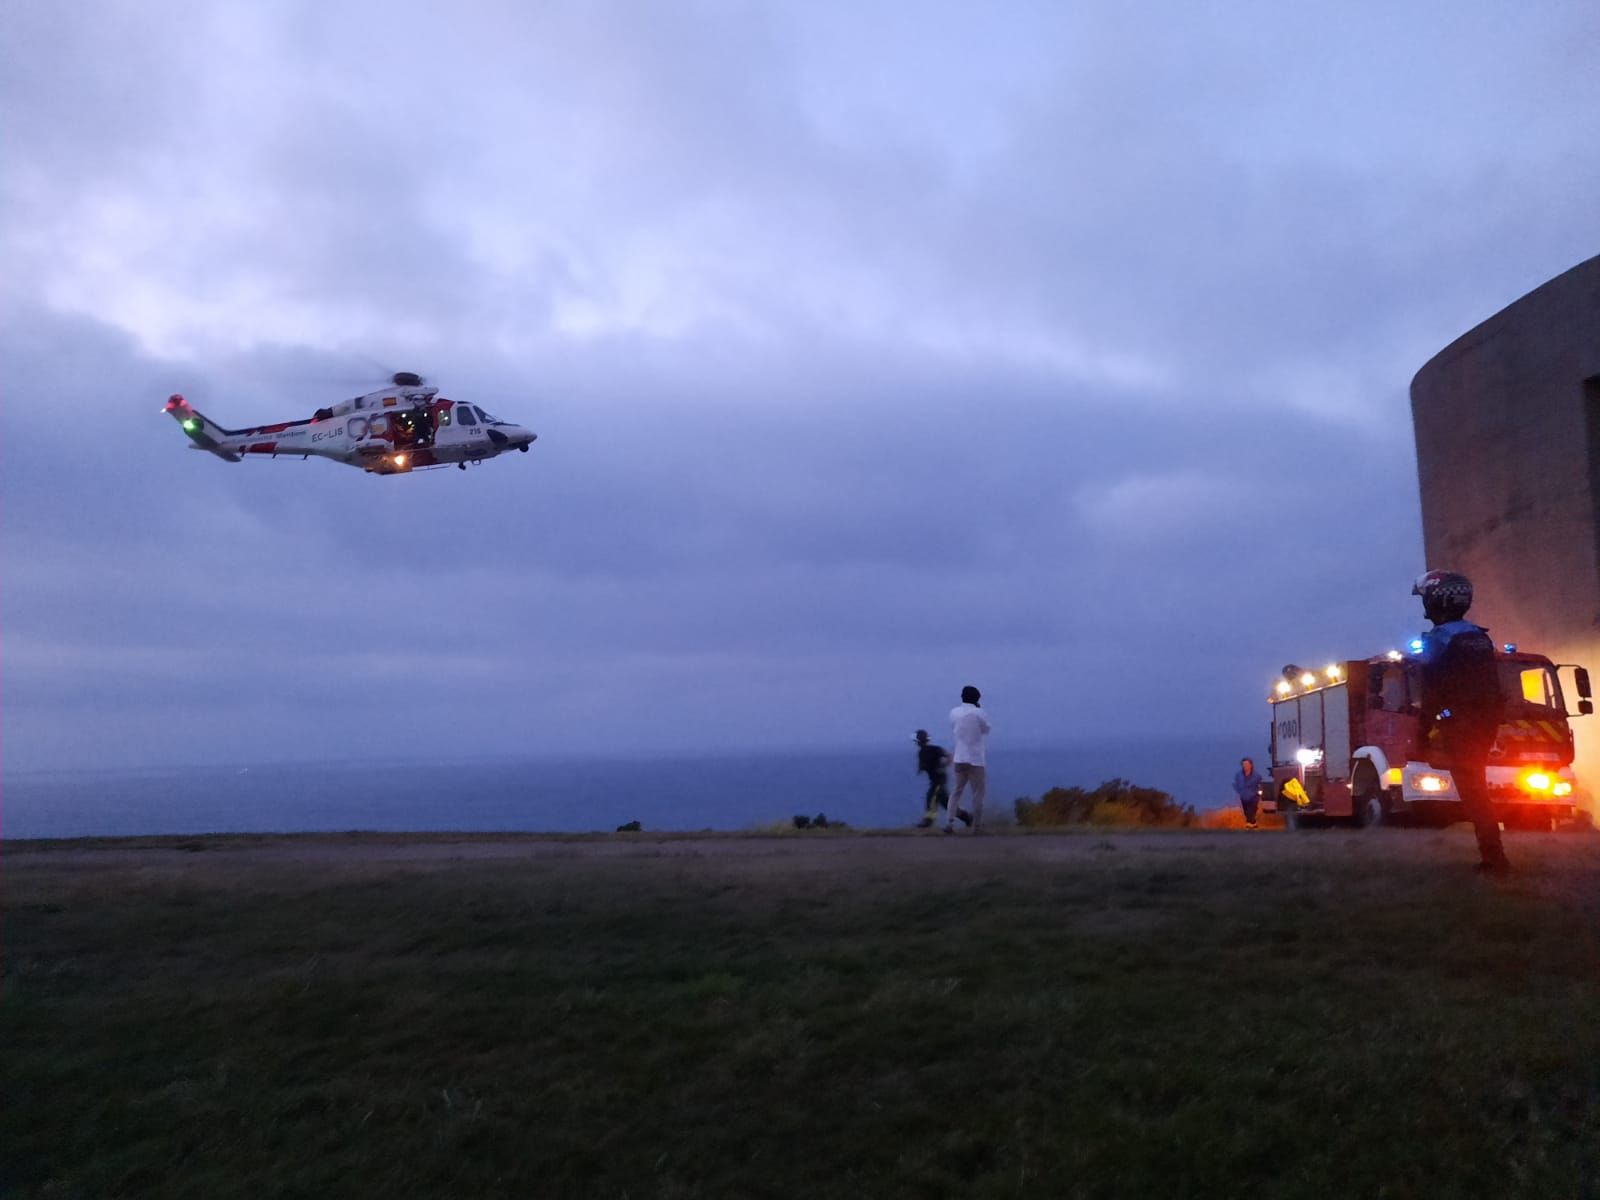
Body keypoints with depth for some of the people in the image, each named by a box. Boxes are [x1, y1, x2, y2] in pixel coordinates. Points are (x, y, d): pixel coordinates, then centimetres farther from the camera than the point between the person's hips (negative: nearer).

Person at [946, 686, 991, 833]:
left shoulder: (954, 712, 3)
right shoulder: (979, 713, -10)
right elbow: (986, 729, 6)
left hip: (959, 758, 4)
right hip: (976, 759, -4)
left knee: (957, 791, 11)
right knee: (978, 793, 6)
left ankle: (950, 822, -3)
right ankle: (977, 825, 8)